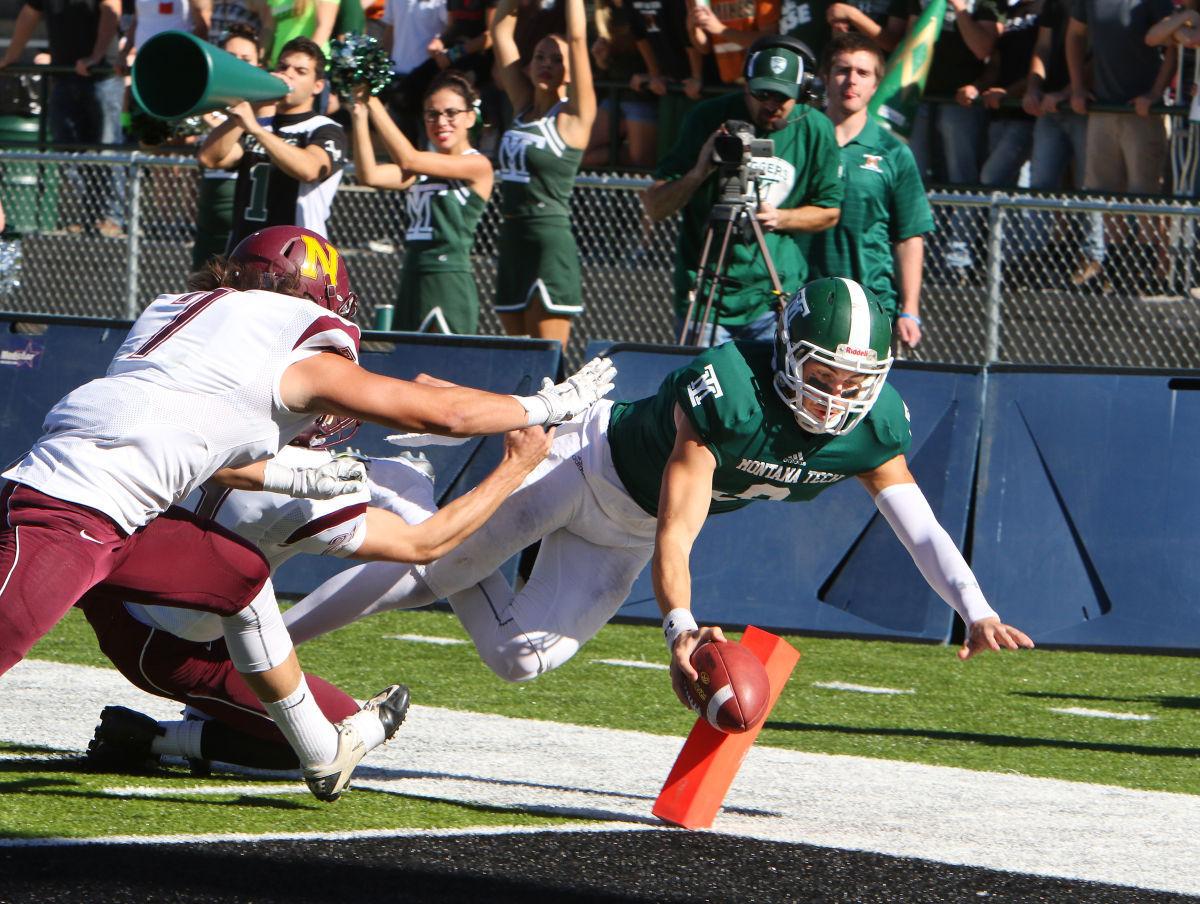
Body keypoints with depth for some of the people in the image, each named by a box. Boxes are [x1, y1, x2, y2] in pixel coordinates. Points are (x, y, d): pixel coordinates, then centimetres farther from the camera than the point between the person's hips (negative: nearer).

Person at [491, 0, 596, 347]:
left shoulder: (573, 116, -4)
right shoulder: (523, 105, 12)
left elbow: (577, 38, -11)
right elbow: (501, 31, 14)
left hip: (551, 244, -7)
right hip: (512, 241, 7)